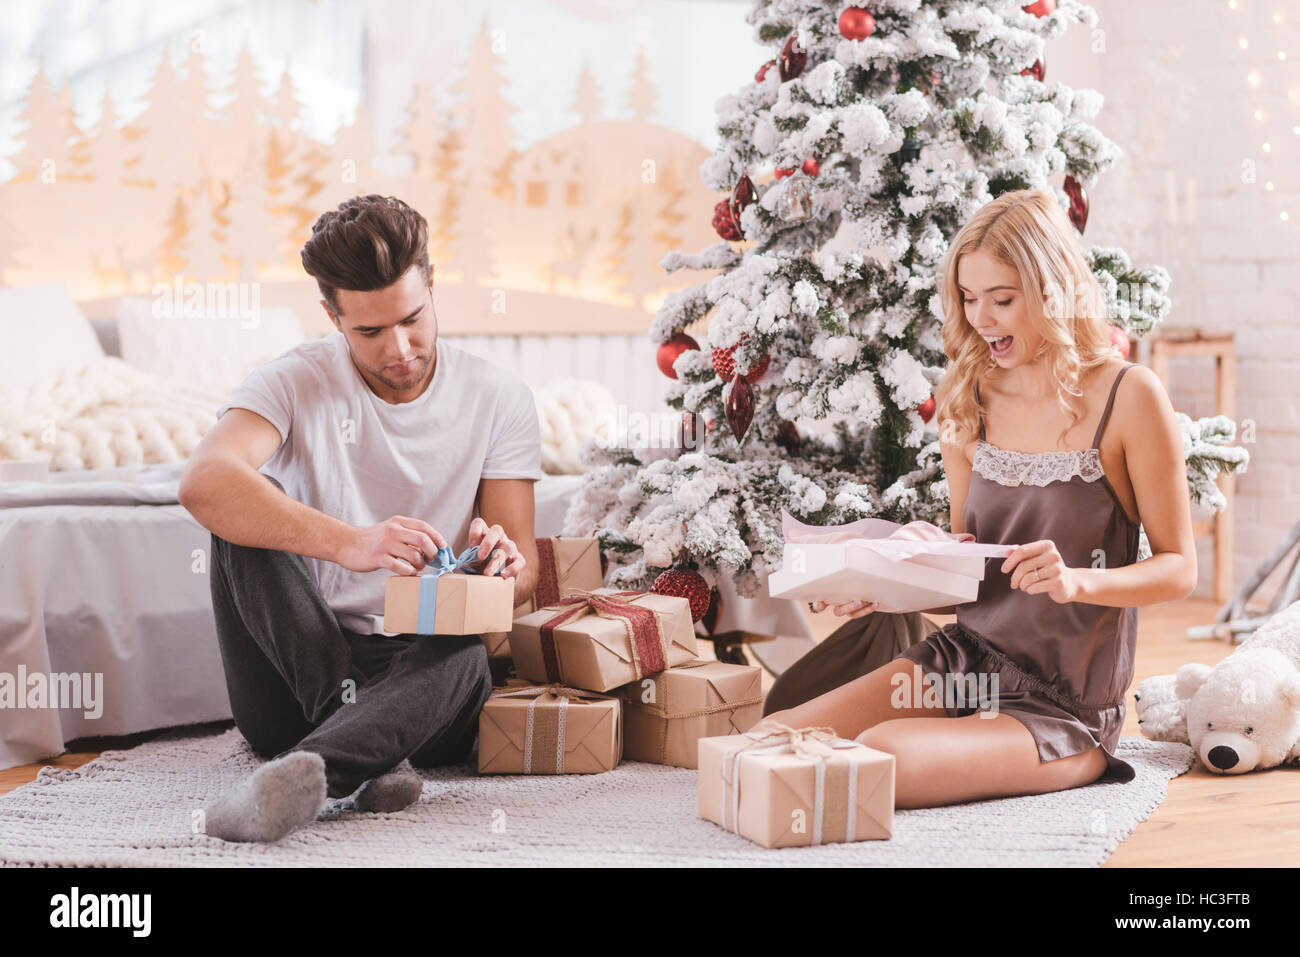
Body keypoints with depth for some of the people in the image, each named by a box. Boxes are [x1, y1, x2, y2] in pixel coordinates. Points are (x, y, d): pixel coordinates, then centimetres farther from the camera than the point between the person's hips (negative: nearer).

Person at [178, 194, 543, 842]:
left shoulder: (498, 400, 2)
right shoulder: (297, 382, -5)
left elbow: (525, 570, 2)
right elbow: (203, 482, -26)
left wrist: (500, 564, -25)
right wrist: (349, 542, -41)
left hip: (421, 667, 0)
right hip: (298, 666, 0)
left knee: (463, 652, -35)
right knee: (253, 508, -25)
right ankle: (367, 749, -36)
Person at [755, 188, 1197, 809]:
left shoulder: (1130, 397, -9)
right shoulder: (969, 406, 7)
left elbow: (1179, 569, -6)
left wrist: (1077, 580, -24)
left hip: (1066, 706, -5)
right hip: (966, 658, 6)